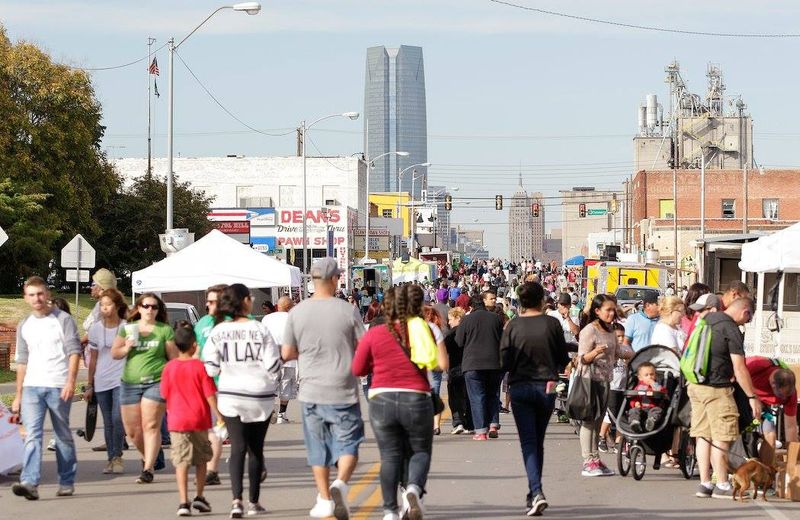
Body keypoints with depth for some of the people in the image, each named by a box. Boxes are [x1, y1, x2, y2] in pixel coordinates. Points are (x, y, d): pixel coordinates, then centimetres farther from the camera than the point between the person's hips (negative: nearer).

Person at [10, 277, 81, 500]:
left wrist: (70, 381, -18)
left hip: (58, 386, -3)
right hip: (32, 387, 3)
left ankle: (67, 482, 16)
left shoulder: (62, 320, 1)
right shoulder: (24, 326, 15)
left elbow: (74, 351, -5)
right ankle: (30, 483, -21)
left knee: (63, 436, 5)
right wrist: (18, 396, 18)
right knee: (32, 435, -10)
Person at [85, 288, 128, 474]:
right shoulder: (95, 329, 7)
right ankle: (111, 459, 13)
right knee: (108, 422, 6)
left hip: (121, 380, -3)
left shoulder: (126, 328, -1)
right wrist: (89, 386, 12)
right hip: (102, 382, 3)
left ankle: (117, 457, -3)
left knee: (118, 418, -15)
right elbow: (93, 359, 12)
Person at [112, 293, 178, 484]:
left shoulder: (165, 330, 3)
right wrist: (126, 348, -8)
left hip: (156, 382, -4)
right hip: (130, 383, 4)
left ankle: (148, 469, -11)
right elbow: (114, 354, 13)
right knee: (132, 430, 4)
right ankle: (148, 457, 29)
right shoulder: (128, 328, 12)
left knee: (151, 426, -12)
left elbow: (174, 358, 4)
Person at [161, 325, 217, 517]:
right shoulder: (200, 366, -9)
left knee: (181, 462, -1)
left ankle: (183, 502, -10)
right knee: (201, 460, 18)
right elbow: (210, 394, -10)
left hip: (177, 420, 0)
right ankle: (199, 497, 21)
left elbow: (164, 394, 4)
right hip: (199, 420, 0)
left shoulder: (169, 368, -3)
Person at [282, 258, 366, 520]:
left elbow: (286, 353, 2)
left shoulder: (297, 313, -2)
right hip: (343, 392, -2)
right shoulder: (348, 311, -7)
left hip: (311, 392, 2)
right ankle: (341, 483, -20)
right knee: (348, 444, 5)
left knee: (318, 448, 12)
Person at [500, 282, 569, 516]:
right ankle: (534, 493, 24)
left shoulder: (513, 326, -7)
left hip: (520, 388, -1)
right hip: (546, 387, 2)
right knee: (538, 441, 16)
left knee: (528, 442, -1)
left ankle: (537, 492, -19)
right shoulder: (552, 323, -6)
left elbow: (504, 362, -6)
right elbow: (564, 359, 0)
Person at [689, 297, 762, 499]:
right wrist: (752, 397, -10)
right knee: (721, 438, -1)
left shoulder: (707, 319, 11)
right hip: (716, 388, -8)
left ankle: (705, 483, 11)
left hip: (695, 384, 8)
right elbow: (739, 369, -16)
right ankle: (722, 485, 3)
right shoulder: (731, 329, -14)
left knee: (703, 436, 10)